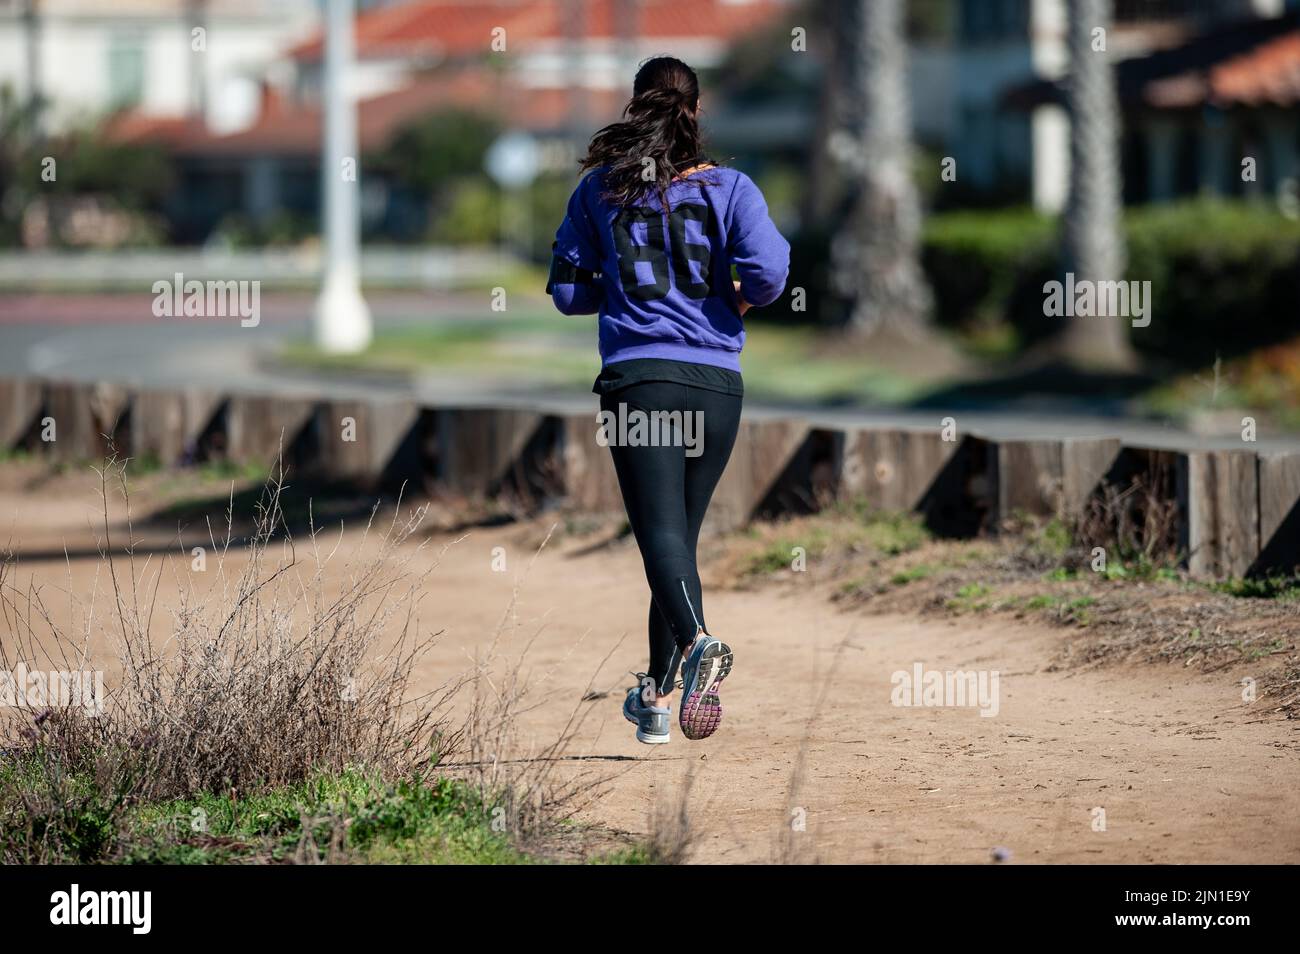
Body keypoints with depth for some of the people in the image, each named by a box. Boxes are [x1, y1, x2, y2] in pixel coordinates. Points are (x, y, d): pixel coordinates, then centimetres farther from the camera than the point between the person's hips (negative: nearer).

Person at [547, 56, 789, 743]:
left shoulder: (600, 189, 6)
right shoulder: (729, 188, 4)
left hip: (636, 377, -1)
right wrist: (736, 298, 12)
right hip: (716, 382, 2)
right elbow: (768, 271, -9)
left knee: (660, 530, -11)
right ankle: (657, 694, 17)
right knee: (681, 531, 13)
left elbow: (567, 291, 9)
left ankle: (697, 640, -39)